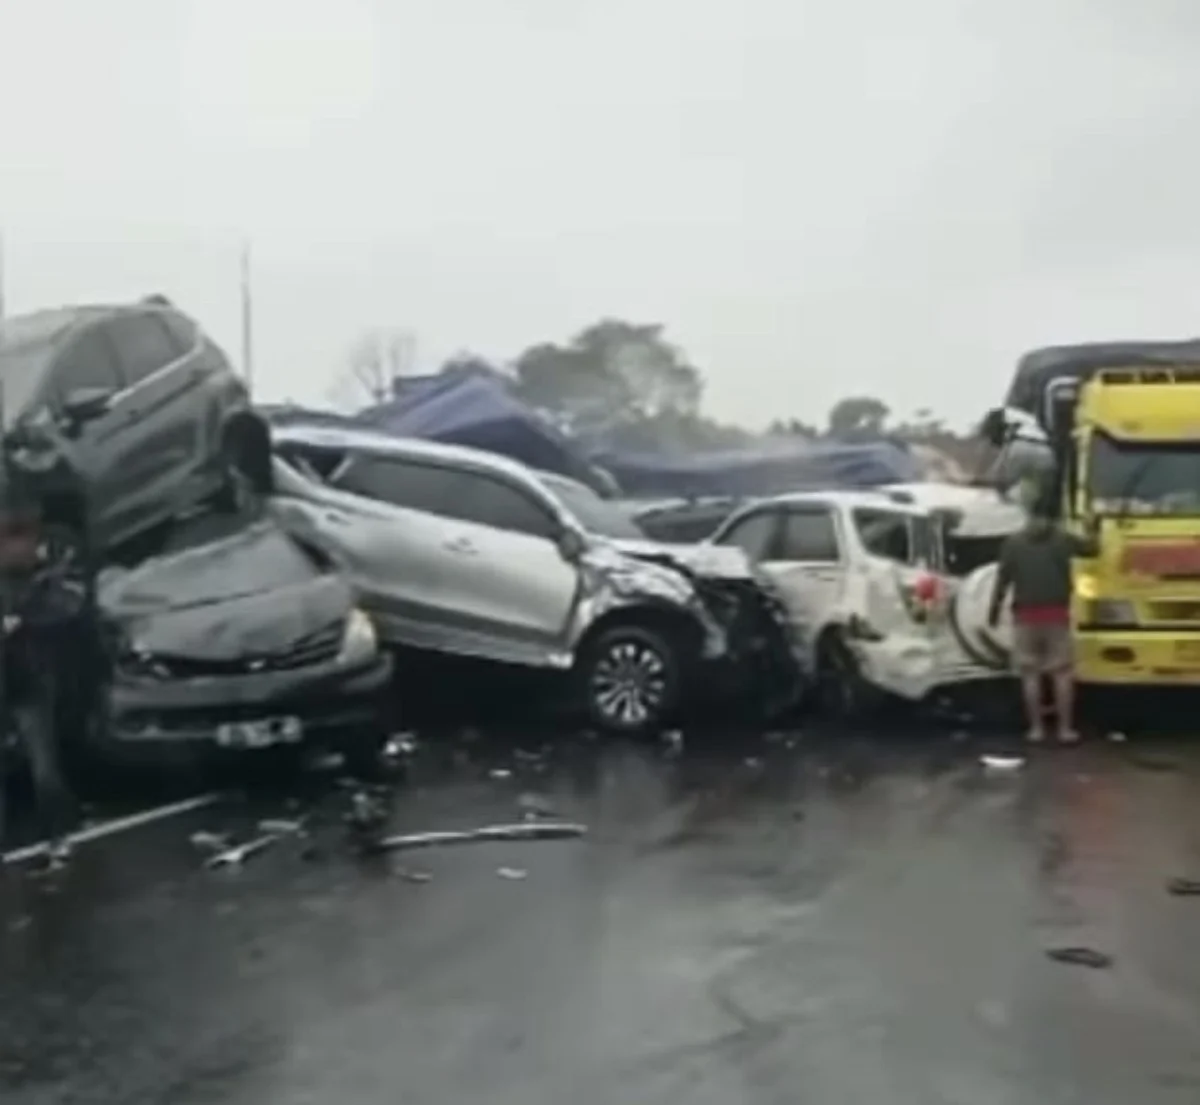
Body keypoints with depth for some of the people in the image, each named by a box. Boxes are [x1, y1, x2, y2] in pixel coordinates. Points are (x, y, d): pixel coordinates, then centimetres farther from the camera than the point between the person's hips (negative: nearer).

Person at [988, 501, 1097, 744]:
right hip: (1057, 613, 1)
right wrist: (1092, 531, 41)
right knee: (1062, 672, 5)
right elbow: (1090, 548, 20)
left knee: (1030, 673, 5)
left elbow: (1003, 579, -2)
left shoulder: (1014, 542, -1)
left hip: (1026, 614, 0)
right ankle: (1066, 728, 3)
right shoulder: (1063, 539, 3)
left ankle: (1036, 728, 5)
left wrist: (994, 609, 8)